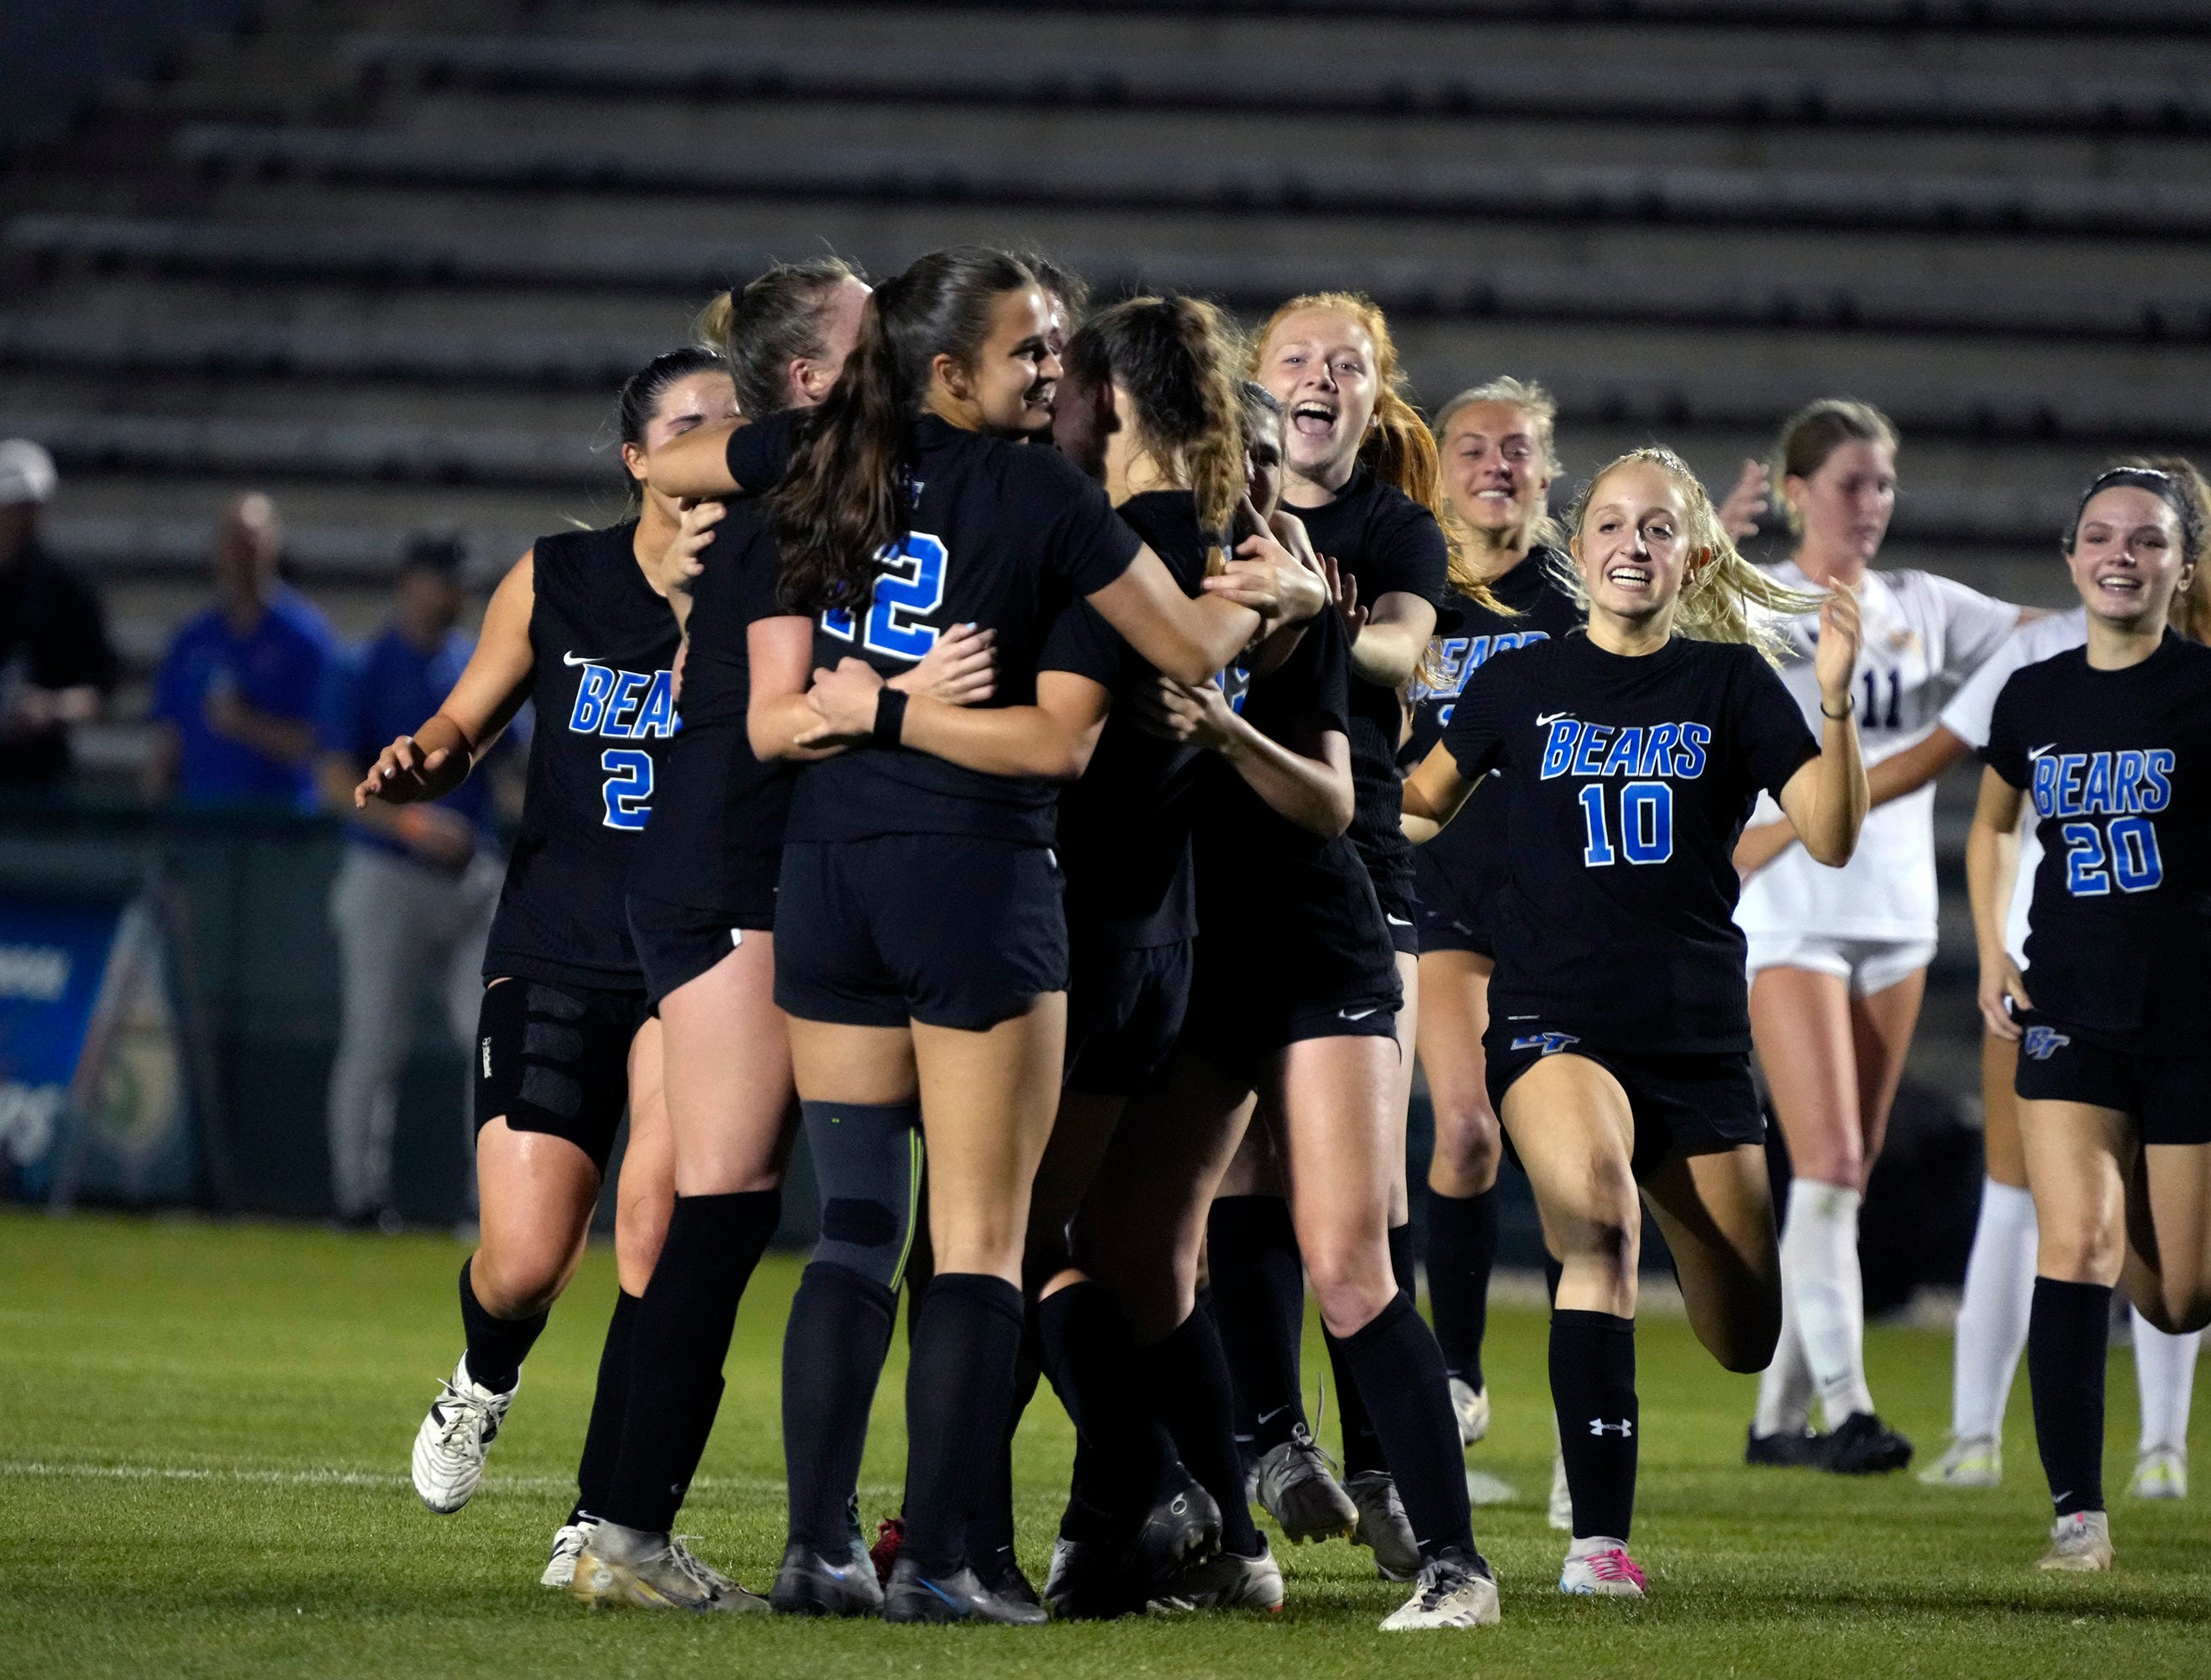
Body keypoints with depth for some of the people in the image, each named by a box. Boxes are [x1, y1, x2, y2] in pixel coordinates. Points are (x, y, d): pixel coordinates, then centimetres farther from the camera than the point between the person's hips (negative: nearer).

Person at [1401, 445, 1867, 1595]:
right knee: (1598, 1220, -33)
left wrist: (1835, 705, -19)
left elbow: (1832, 839, -5)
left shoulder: (1728, 683, 3)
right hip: (1552, 1015, -2)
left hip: (1696, 1031, 2)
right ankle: (1598, 1540, -35)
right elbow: (1424, 800, 20)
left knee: (1747, 1341, 7)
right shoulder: (1520, 683, 5)